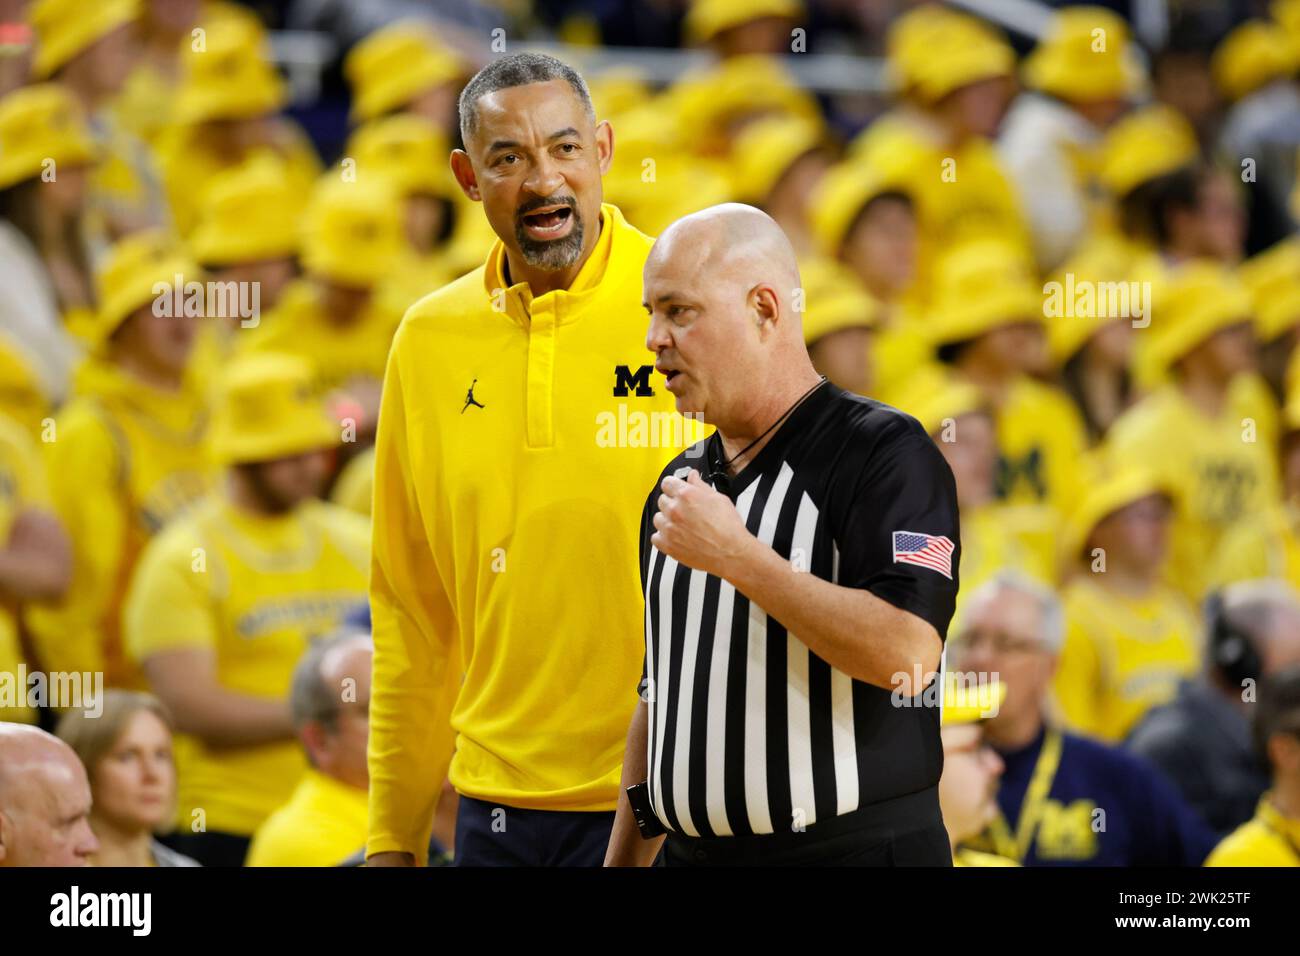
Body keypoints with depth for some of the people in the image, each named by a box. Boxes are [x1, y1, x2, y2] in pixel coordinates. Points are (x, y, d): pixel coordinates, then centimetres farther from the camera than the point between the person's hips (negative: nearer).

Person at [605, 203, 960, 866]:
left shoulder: (885, 451, -9)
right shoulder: (681, 483, 14)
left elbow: (908, 653, -23)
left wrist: (735, 555, -20)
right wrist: (621, 861, 14)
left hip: (852, 849, -7)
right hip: (694, 852, 7)